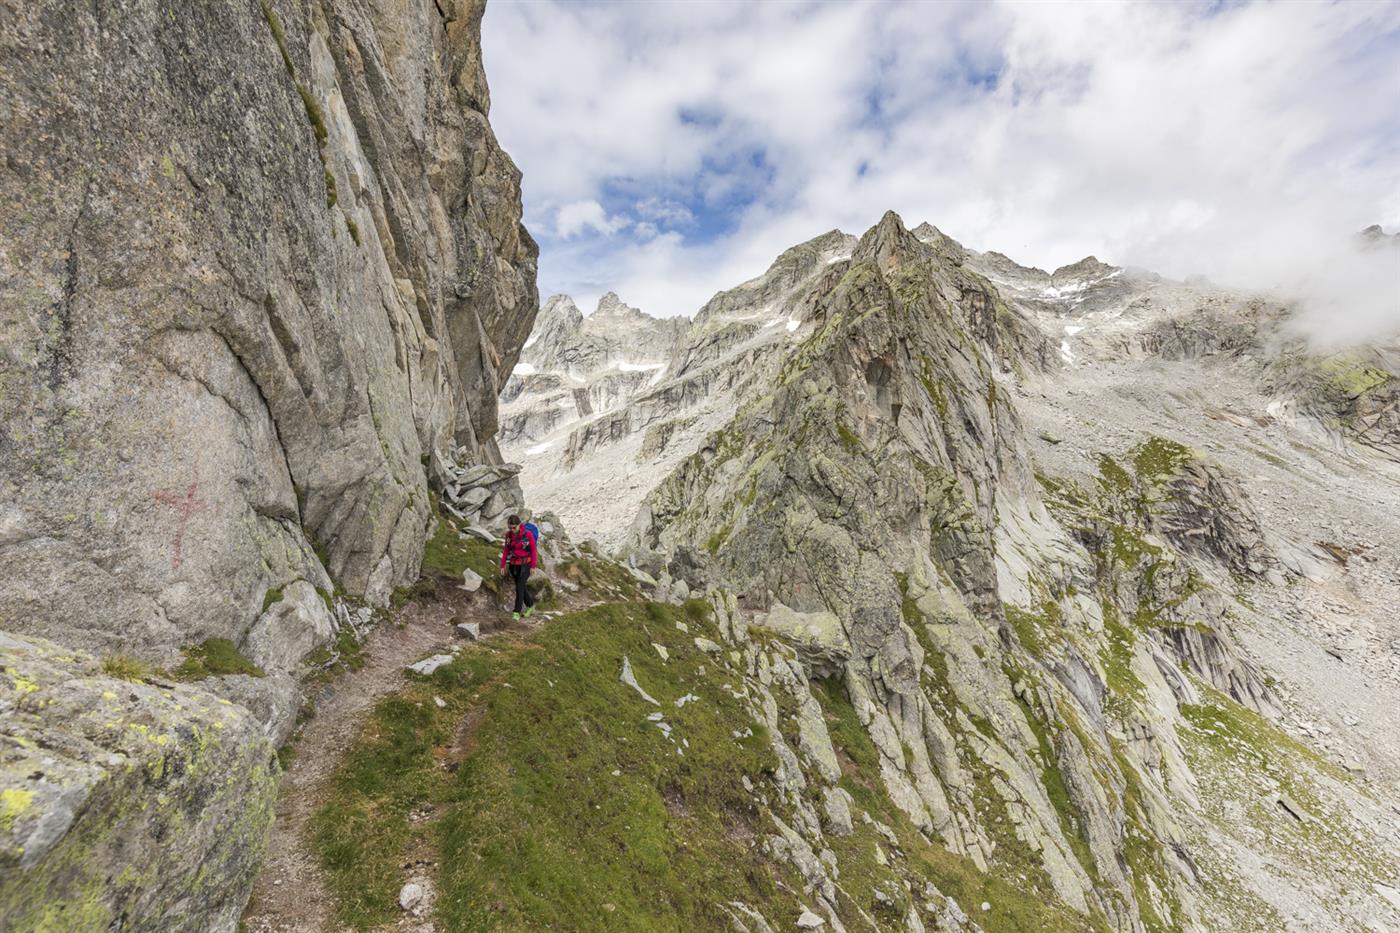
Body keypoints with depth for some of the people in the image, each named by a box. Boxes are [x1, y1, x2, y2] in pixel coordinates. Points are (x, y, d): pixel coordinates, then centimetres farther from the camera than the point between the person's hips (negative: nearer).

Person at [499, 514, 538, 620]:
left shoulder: (528, 534, -16)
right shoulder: (509, 534, -2)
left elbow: (533, 550, -9)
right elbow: (506, 550, 7)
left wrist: (533, 566, -10)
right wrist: (502, 565, 6)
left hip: (525, 564, -5)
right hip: (513, 565, 5)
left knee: (519, 587, -11)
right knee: (521, 587, 14)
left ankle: (517, 612, -2)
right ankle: (530, 605, 34)